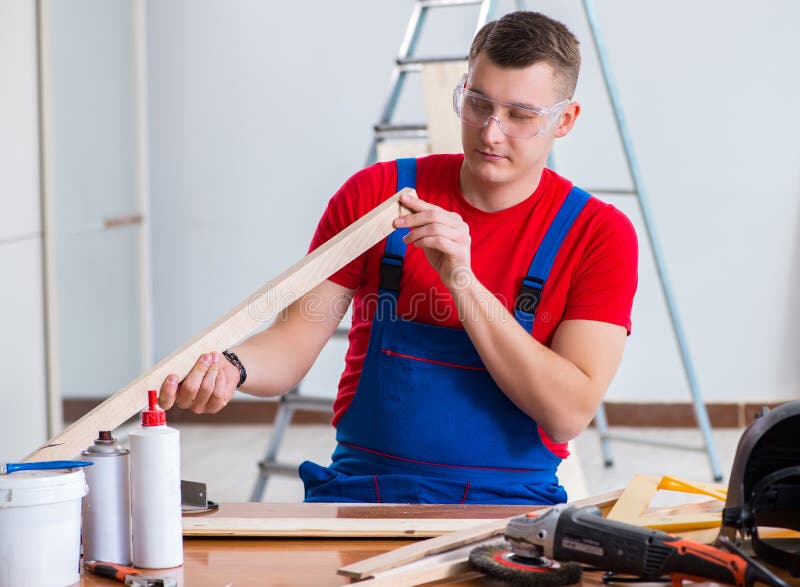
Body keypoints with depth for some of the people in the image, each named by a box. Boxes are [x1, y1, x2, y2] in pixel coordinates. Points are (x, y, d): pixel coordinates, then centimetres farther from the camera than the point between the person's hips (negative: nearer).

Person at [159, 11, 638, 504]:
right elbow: (294, 342, -1)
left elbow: (568, 414, -13)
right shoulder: (377, 194, 4)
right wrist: (231, 367, -24)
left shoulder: (598, 235, -2)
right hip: (360, 492, 1)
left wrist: (462, 281, -19)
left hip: (508, 502, -1)